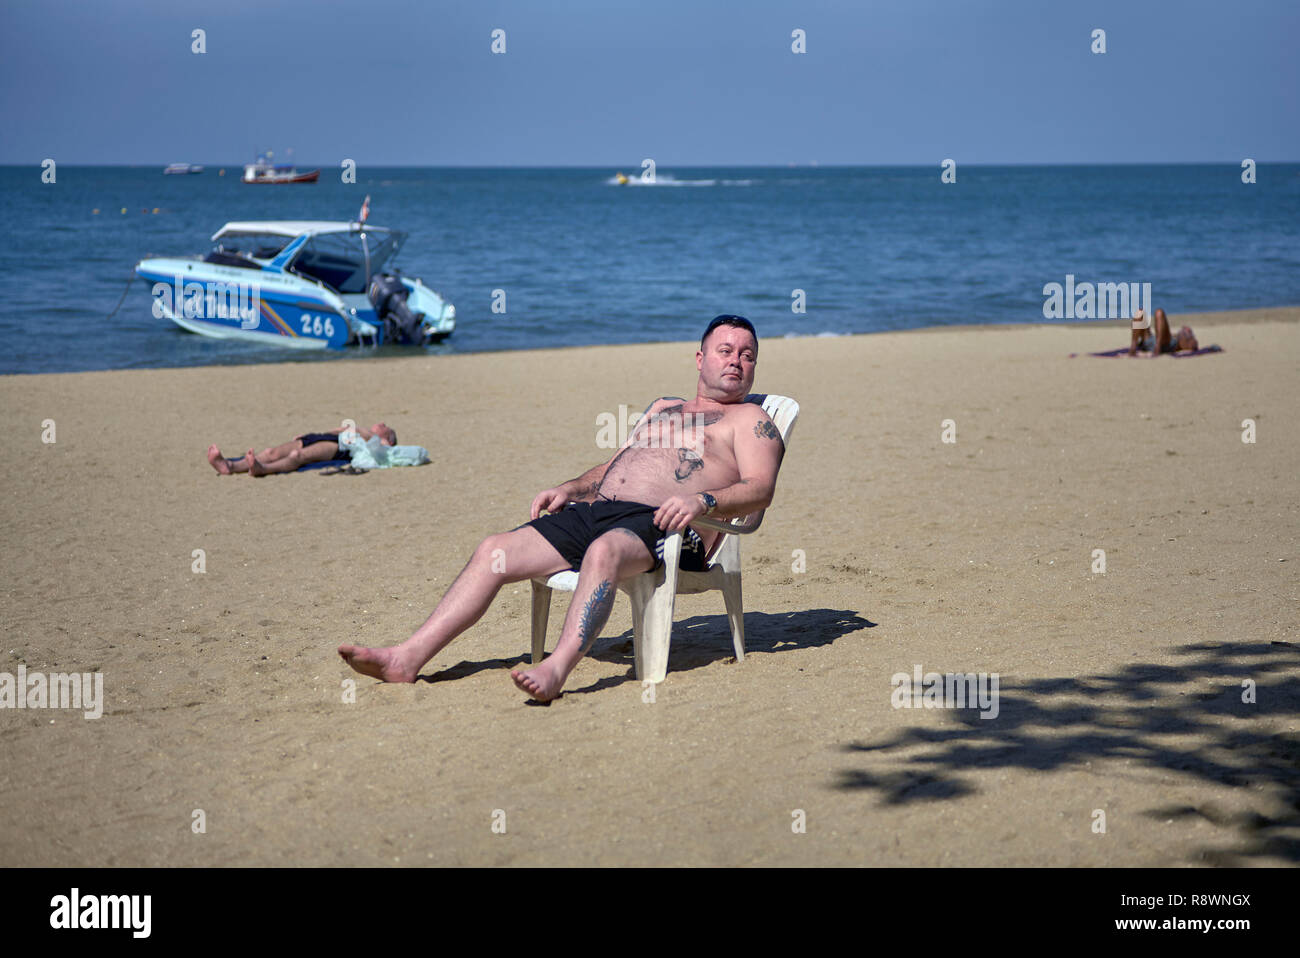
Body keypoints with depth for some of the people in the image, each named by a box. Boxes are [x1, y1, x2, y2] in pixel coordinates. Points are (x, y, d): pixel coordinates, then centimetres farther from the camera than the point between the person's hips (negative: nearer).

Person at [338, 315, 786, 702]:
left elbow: (760, 489, -5)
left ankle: (557, 668, -54)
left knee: (603, 551, -41)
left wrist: (702, 500, -24)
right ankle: (410, 657, -20)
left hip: (659, 525, -7)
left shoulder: (749, 418, 12)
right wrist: (568, 489, 16)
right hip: (592, 510, 7)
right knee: (493, 551, -12)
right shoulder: (661, 408, 34)